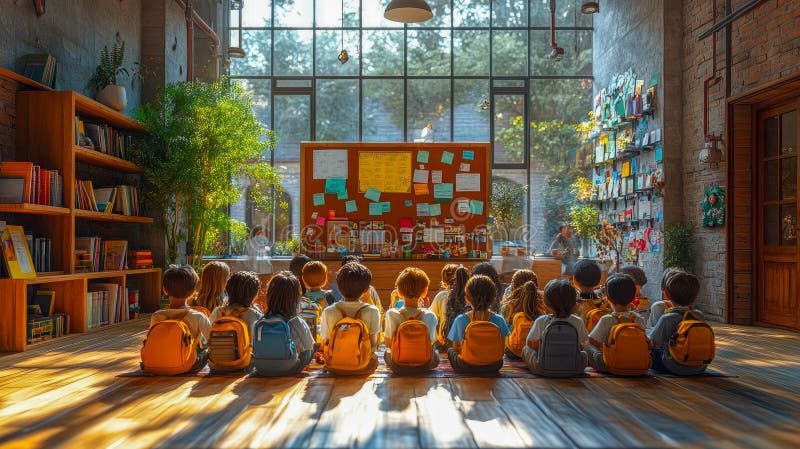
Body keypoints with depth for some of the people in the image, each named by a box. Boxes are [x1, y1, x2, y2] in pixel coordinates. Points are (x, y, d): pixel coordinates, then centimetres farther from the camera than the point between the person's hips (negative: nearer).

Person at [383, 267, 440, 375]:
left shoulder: (391, 314, -16)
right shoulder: (430, 316, -15)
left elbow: (388, 343, -6)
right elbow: (431, 343, -5)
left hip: (397, 367, 0)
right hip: (424, 366, 1)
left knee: (386, 352, 32)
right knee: (435, 353, 32)